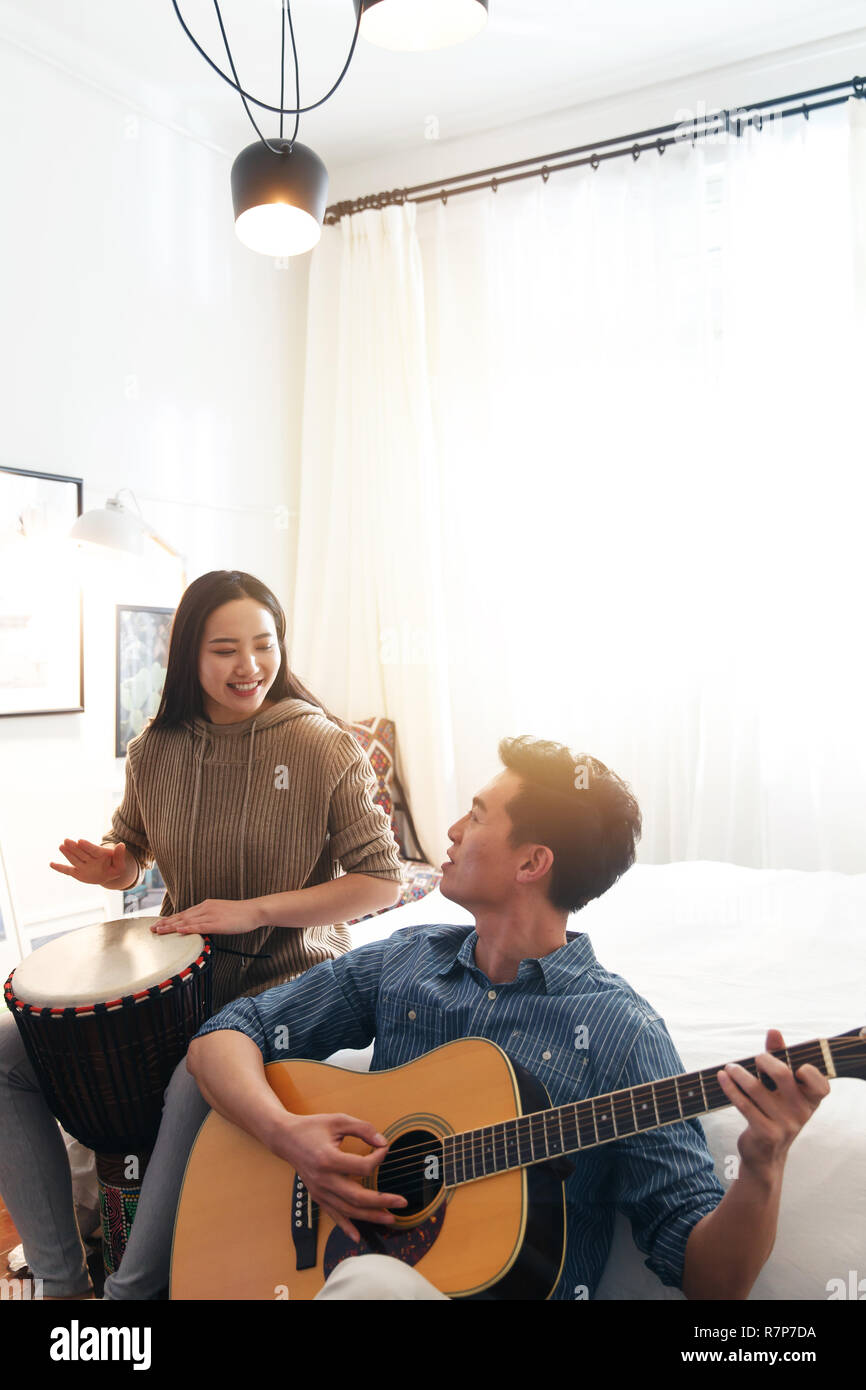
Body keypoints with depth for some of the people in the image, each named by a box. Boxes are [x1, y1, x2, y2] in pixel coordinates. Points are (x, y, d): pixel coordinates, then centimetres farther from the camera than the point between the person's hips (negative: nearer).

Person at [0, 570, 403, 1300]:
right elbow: (131, 848, 17)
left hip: (288, 978, -5)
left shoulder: (322, 746, -12)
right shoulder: (157, 749, 1)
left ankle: (133, 1286, -10)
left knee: (198, 1079, -35)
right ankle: (61, 1278, 4)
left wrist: (254, 910, -18)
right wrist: (110, 865, -8)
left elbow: (382, 881, -12)